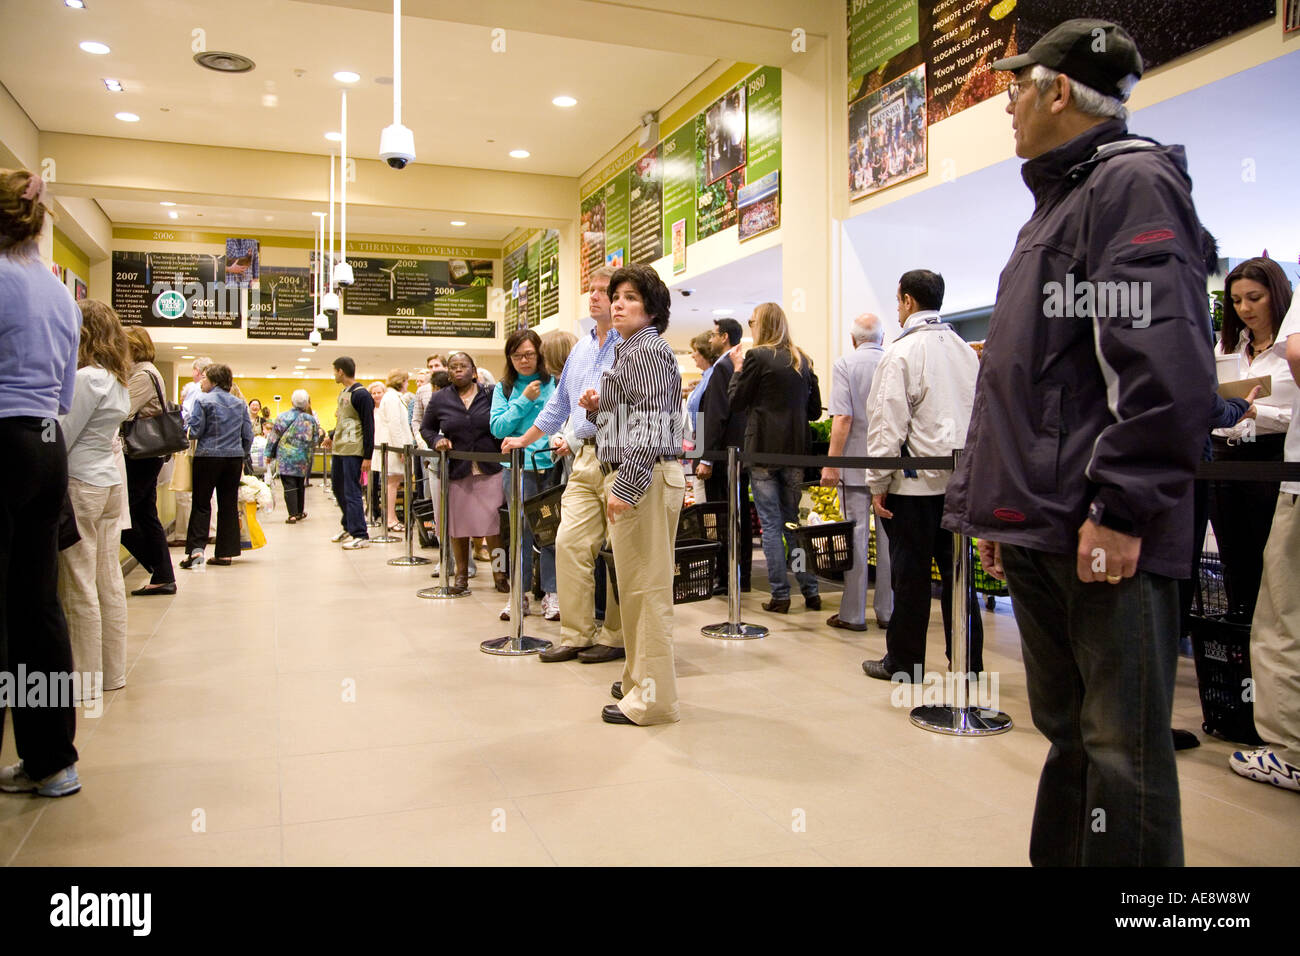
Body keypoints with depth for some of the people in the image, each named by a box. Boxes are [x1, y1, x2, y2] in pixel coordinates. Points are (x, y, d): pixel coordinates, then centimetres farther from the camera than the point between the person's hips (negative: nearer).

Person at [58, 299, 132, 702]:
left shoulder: (87, 378, -13)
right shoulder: (119, 381, 13)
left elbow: (63, 438, -13)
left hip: (80, 485, -8)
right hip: (110, 482, 9)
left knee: (79, 585, -2)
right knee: (109, 581, 11)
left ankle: (85, 680, 5)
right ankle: (112, 671, 18)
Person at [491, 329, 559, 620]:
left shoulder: (555, 383, 6)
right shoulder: (504, 388, 11)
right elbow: (497, 428, 1)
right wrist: (524, 401, -5)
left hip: (552, 464, -1)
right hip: (518, 466, 1)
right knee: (521, 528, 5)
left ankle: (551, 593, 8)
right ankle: (520, 593, 14)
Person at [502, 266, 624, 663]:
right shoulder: (581, 347, 21)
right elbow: (559, 403, 29)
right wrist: (523, 441, 32)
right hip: (584, 459, 7)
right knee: (569, 542, 0)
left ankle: (615, 637, 10)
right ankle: (575, 635, 7)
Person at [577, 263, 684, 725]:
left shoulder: (649, 350, -9)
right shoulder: (628, 352, 22)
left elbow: (652, 426, -19)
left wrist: (627, 487, -23)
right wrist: (597, 408, 7)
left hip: (644, 478, -11)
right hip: (627, 476, 11)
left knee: (647, 587, -7)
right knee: (636, 586, 16)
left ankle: (652, 696, 0)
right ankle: (640, 678, 27)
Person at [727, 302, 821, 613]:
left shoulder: (757, 357, -9)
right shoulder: (803, 360, 9)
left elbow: (735, 403, -3)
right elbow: (815, 410, 12)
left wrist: (738, 369, 8)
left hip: (764, 449, -5)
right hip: (796, 448, 5)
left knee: (771, 524, 1)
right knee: (794, 521, 14)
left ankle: (780, 595, 3)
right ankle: (810, 591, 14)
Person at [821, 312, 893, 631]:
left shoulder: (845, 364, -6)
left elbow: (843, 418, -14)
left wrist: (831, 464, -10)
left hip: (857, 461, -3)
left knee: (856, 536, 1)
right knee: (889, 538, 8)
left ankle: (853, 613, 7)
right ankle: (887, 611, 16)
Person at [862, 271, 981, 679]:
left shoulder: (901, 353, -10)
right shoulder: (965, 350, 11)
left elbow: (888, 425, -14)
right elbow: (978, 414, 15)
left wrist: (878, 482, -8)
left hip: (915, 481, -6)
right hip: (960, 478, 6)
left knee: (910, 574, 2)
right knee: (956, 570, 11)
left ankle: (904, 664, 13)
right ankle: (968, 663, 16)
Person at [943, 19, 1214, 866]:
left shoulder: (1133, 181, -5)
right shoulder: (1057, 205, 23)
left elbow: (1169, 368, -18)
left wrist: (1122, 510, -20)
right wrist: (993, 504, 20)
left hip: (1104, 536, -9)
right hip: (1037, 528, 9)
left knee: (1122, 751, -1)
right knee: (1069, 731, 17)